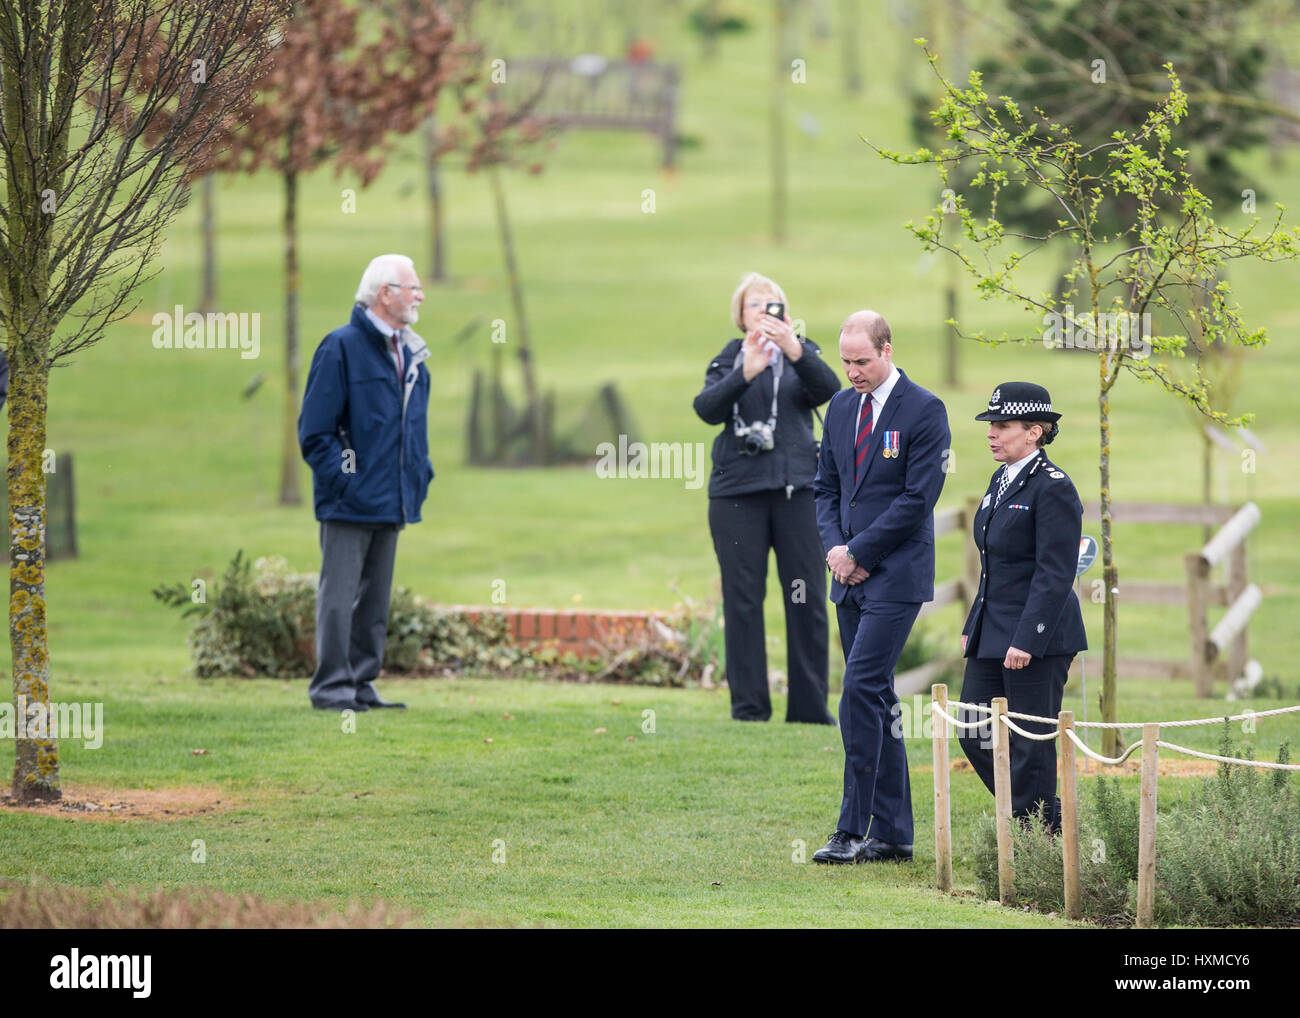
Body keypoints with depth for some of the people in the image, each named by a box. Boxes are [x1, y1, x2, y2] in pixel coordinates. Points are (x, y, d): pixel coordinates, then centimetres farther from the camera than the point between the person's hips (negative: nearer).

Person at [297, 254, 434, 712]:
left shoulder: (411, 355, 15)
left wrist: (420, 476, 15)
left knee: (375, 598, 11)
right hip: (350, 502, -8)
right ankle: (331, 686, -3)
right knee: (339, 596, -6)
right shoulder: (341, 348, -9)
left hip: (392, 502, 8)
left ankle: (362, 683, 17)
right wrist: (343, 479, -16)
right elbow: (314, 430, -11)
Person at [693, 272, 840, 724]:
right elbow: (707, 409, -7)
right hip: (738, 491, -1)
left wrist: (795, 351, -27)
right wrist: (746, 373, -24)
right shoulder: (729, 360, 11)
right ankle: (748, 707, 2)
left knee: (808, 597, -1)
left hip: (797, 486, 1)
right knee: (743, 599, -2)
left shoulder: (802, 353, 12)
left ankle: (810, 705, 5)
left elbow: (827, 389, -9)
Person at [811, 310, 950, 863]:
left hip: (895, 574, -7)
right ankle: (893, 833, 12)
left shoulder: (924, 411, -8)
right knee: (876, 700, 9)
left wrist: (859, 552, -12)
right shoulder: (841, 408, 13)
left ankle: (853, 831, -14)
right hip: (851, 574, 7)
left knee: (860, 691, -15)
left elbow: (919, 497, -13)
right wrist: (834, 547, -1)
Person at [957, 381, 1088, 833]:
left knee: (1030, 745, -3)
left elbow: (1055, 575, -18)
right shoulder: (1001, 481, 14)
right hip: (992, 635, 9)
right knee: (975, 736, 8)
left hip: (1037, 641, -9)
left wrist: (1026, 641, -22)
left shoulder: (1053, 488, -14)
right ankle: (1052, 821, 19)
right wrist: (973, 628, 18)